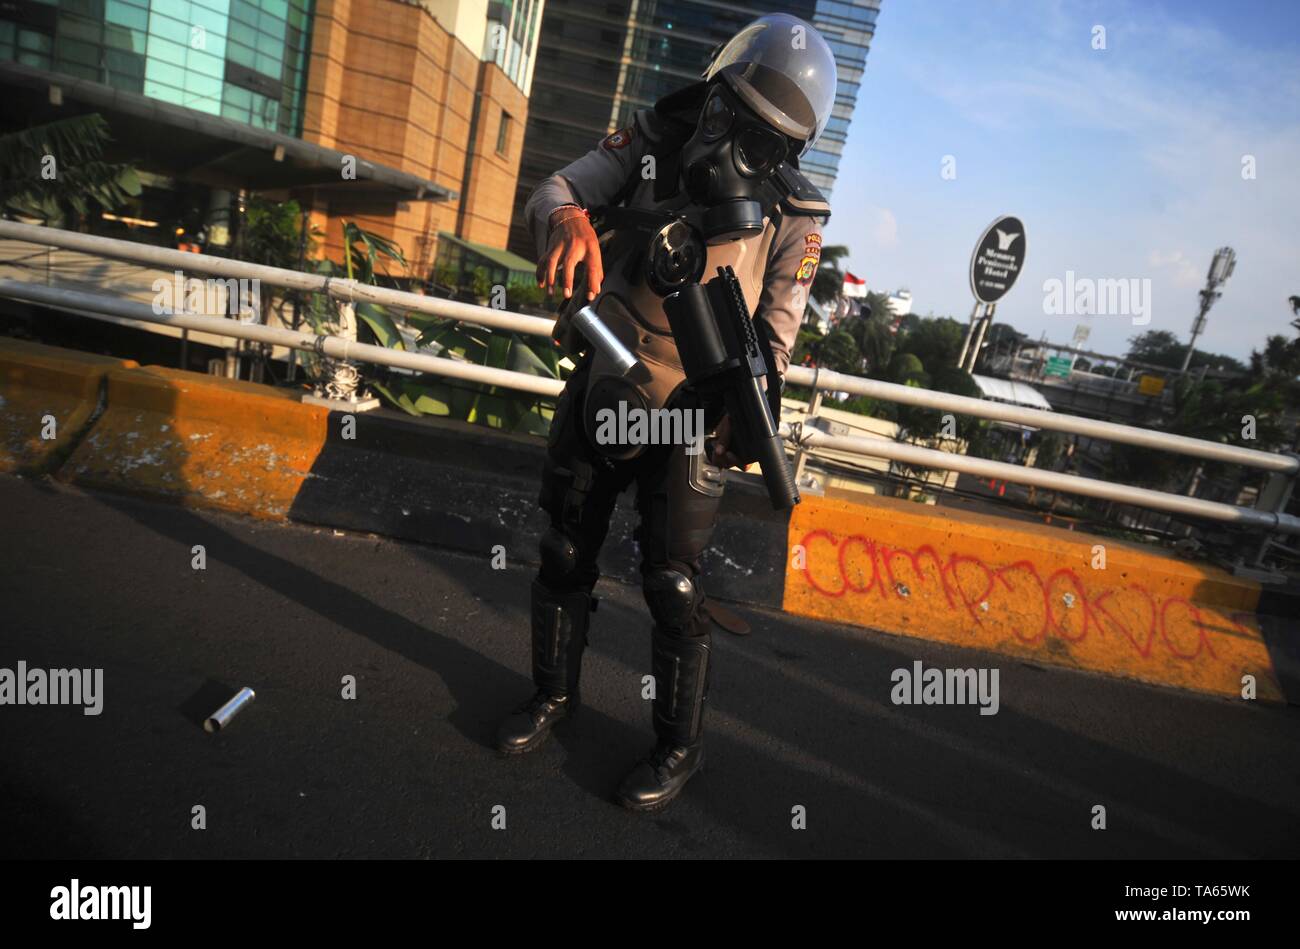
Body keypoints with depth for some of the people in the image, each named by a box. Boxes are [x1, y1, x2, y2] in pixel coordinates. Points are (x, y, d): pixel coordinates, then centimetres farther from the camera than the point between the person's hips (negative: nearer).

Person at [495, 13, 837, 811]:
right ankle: (555, 695, 38)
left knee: (673, 584, -1)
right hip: (597, 393, 4)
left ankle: (681, 745, 22)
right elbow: (551, 190, -4)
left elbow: (775, 336, -6)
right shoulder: (654, 142, -1)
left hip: (686, 421, -3)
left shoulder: (792, 218, -7)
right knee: (565, 556, 13)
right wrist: (568, 218, -28)